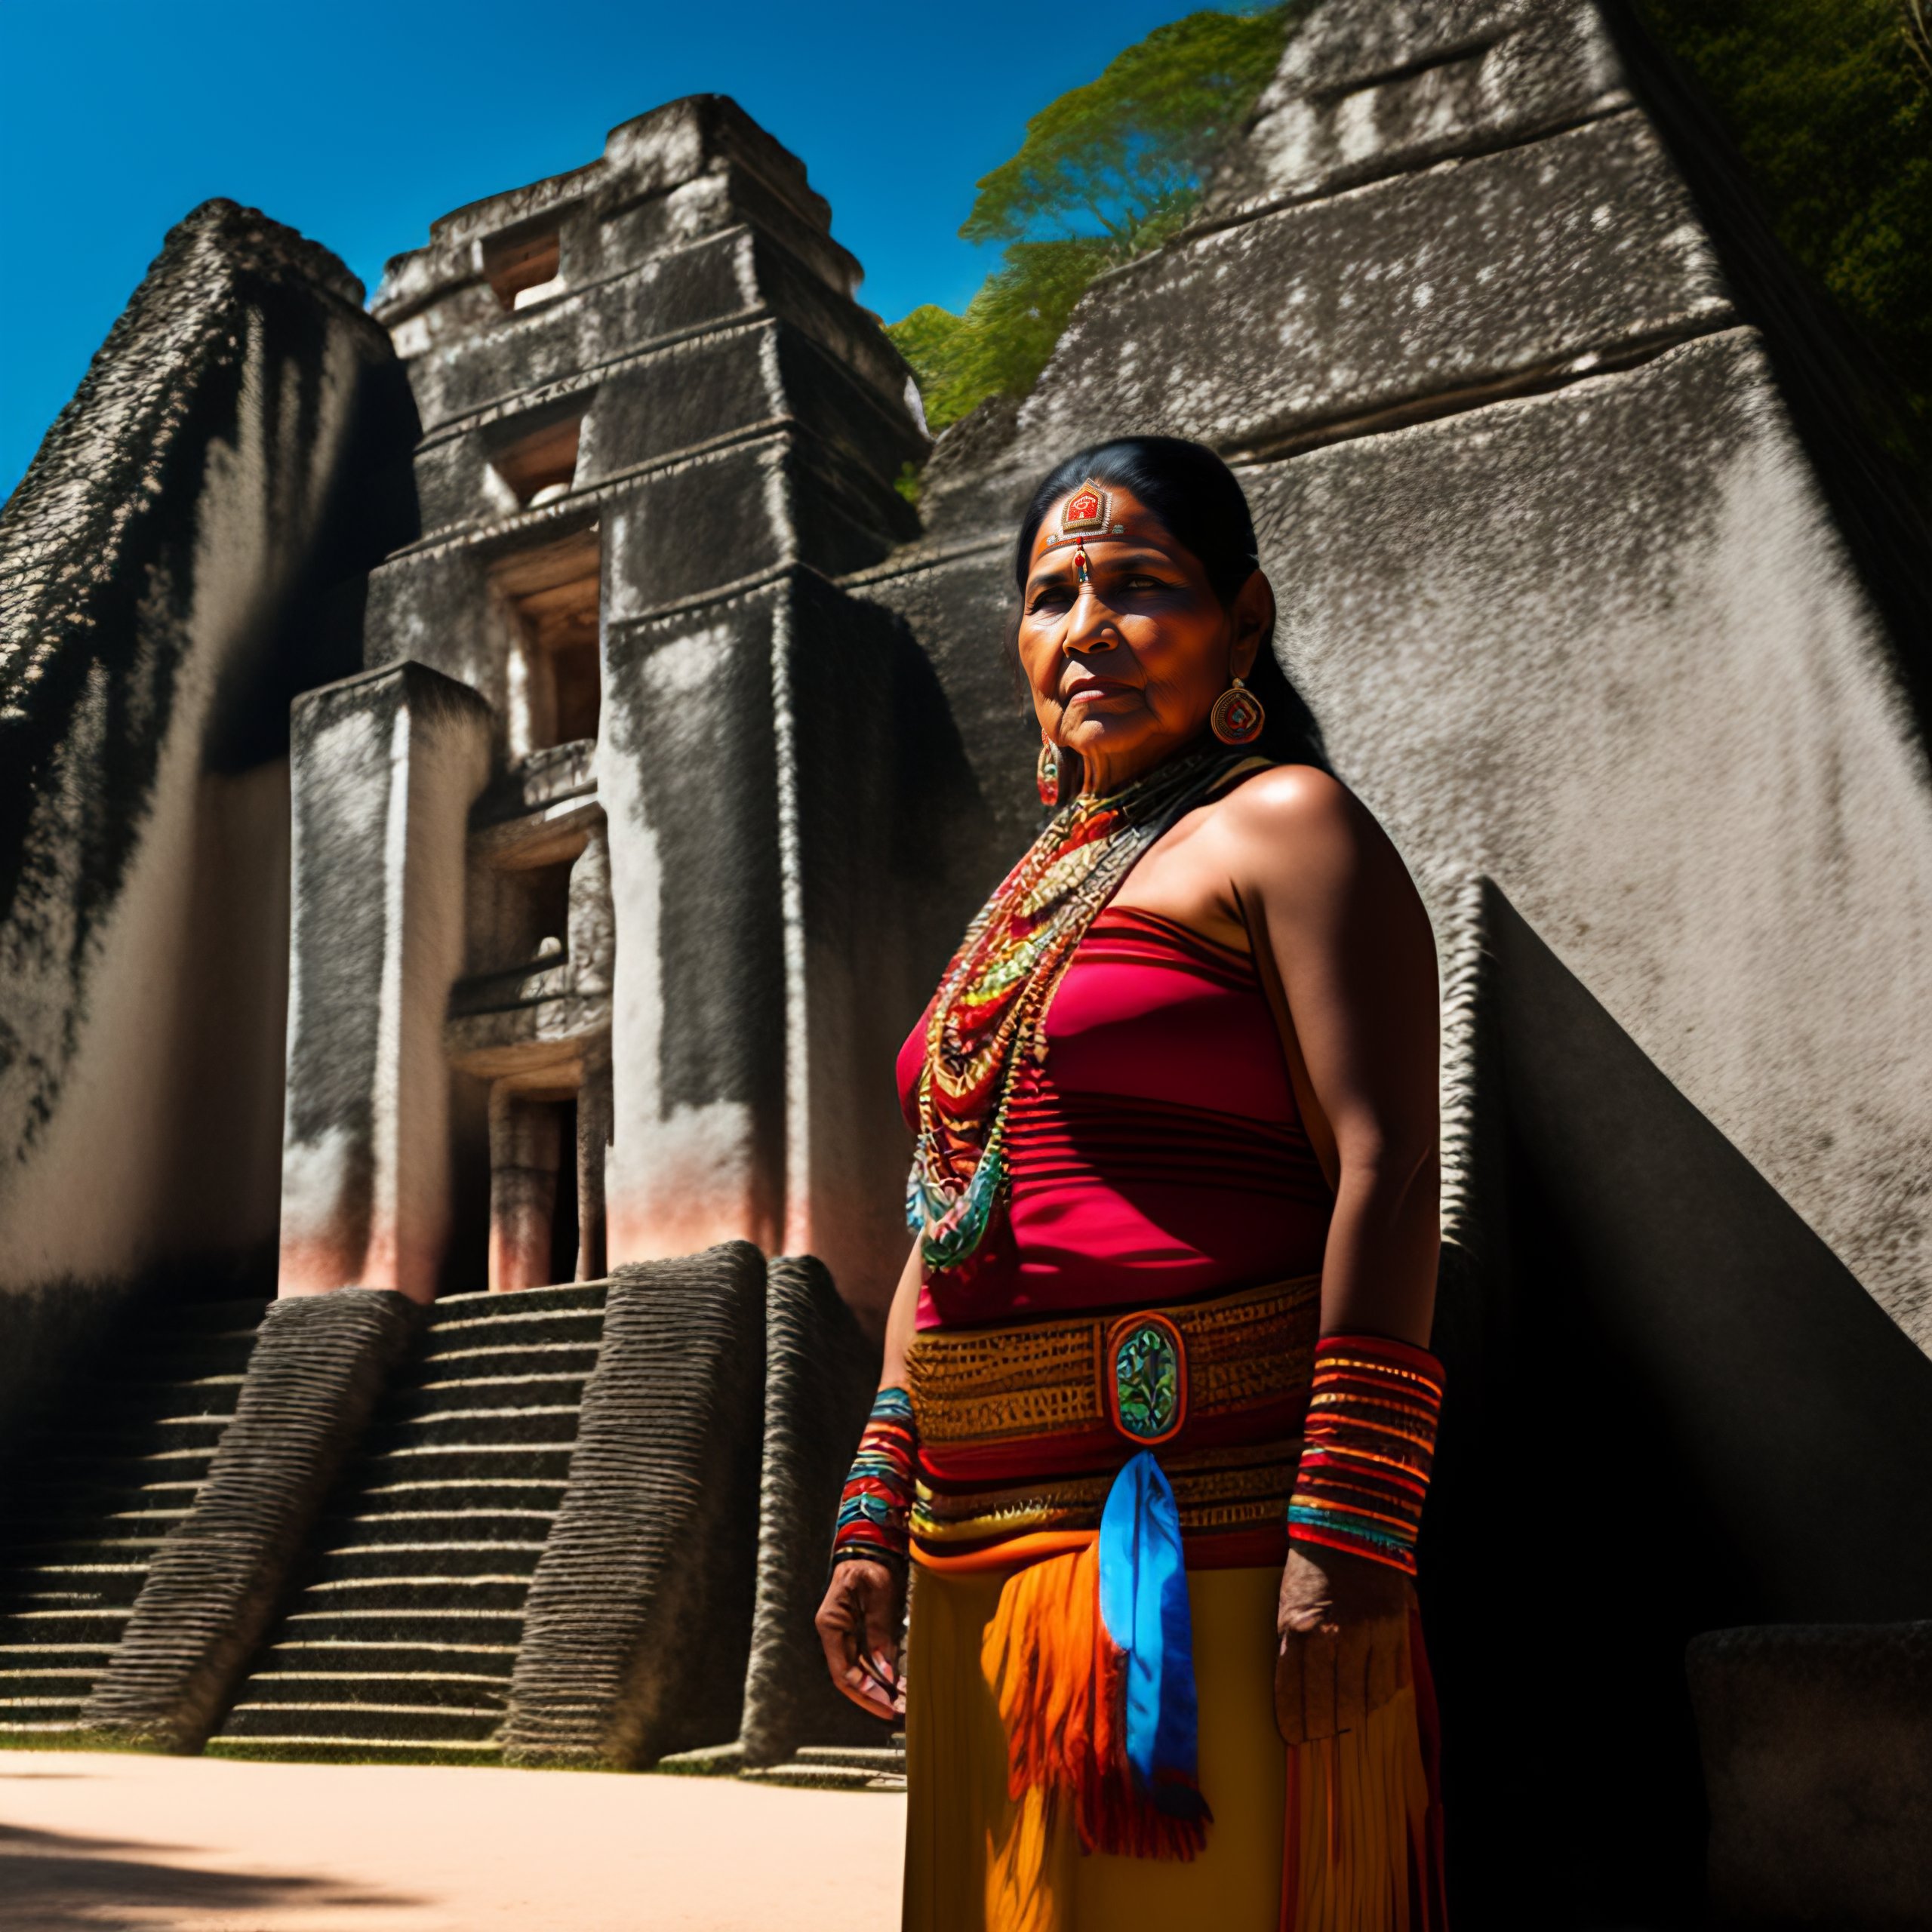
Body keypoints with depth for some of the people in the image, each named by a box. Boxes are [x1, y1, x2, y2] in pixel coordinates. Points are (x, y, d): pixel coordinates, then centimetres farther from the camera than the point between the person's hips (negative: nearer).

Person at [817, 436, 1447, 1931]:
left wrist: (1350, 1533, -20)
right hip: (986, 1552, 7)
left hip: (1204, 1544, -7)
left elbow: (1387, 1173, -13)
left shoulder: (1282, 825, -2)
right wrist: (874, 1521, 14)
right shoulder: (1024, 905, 20)